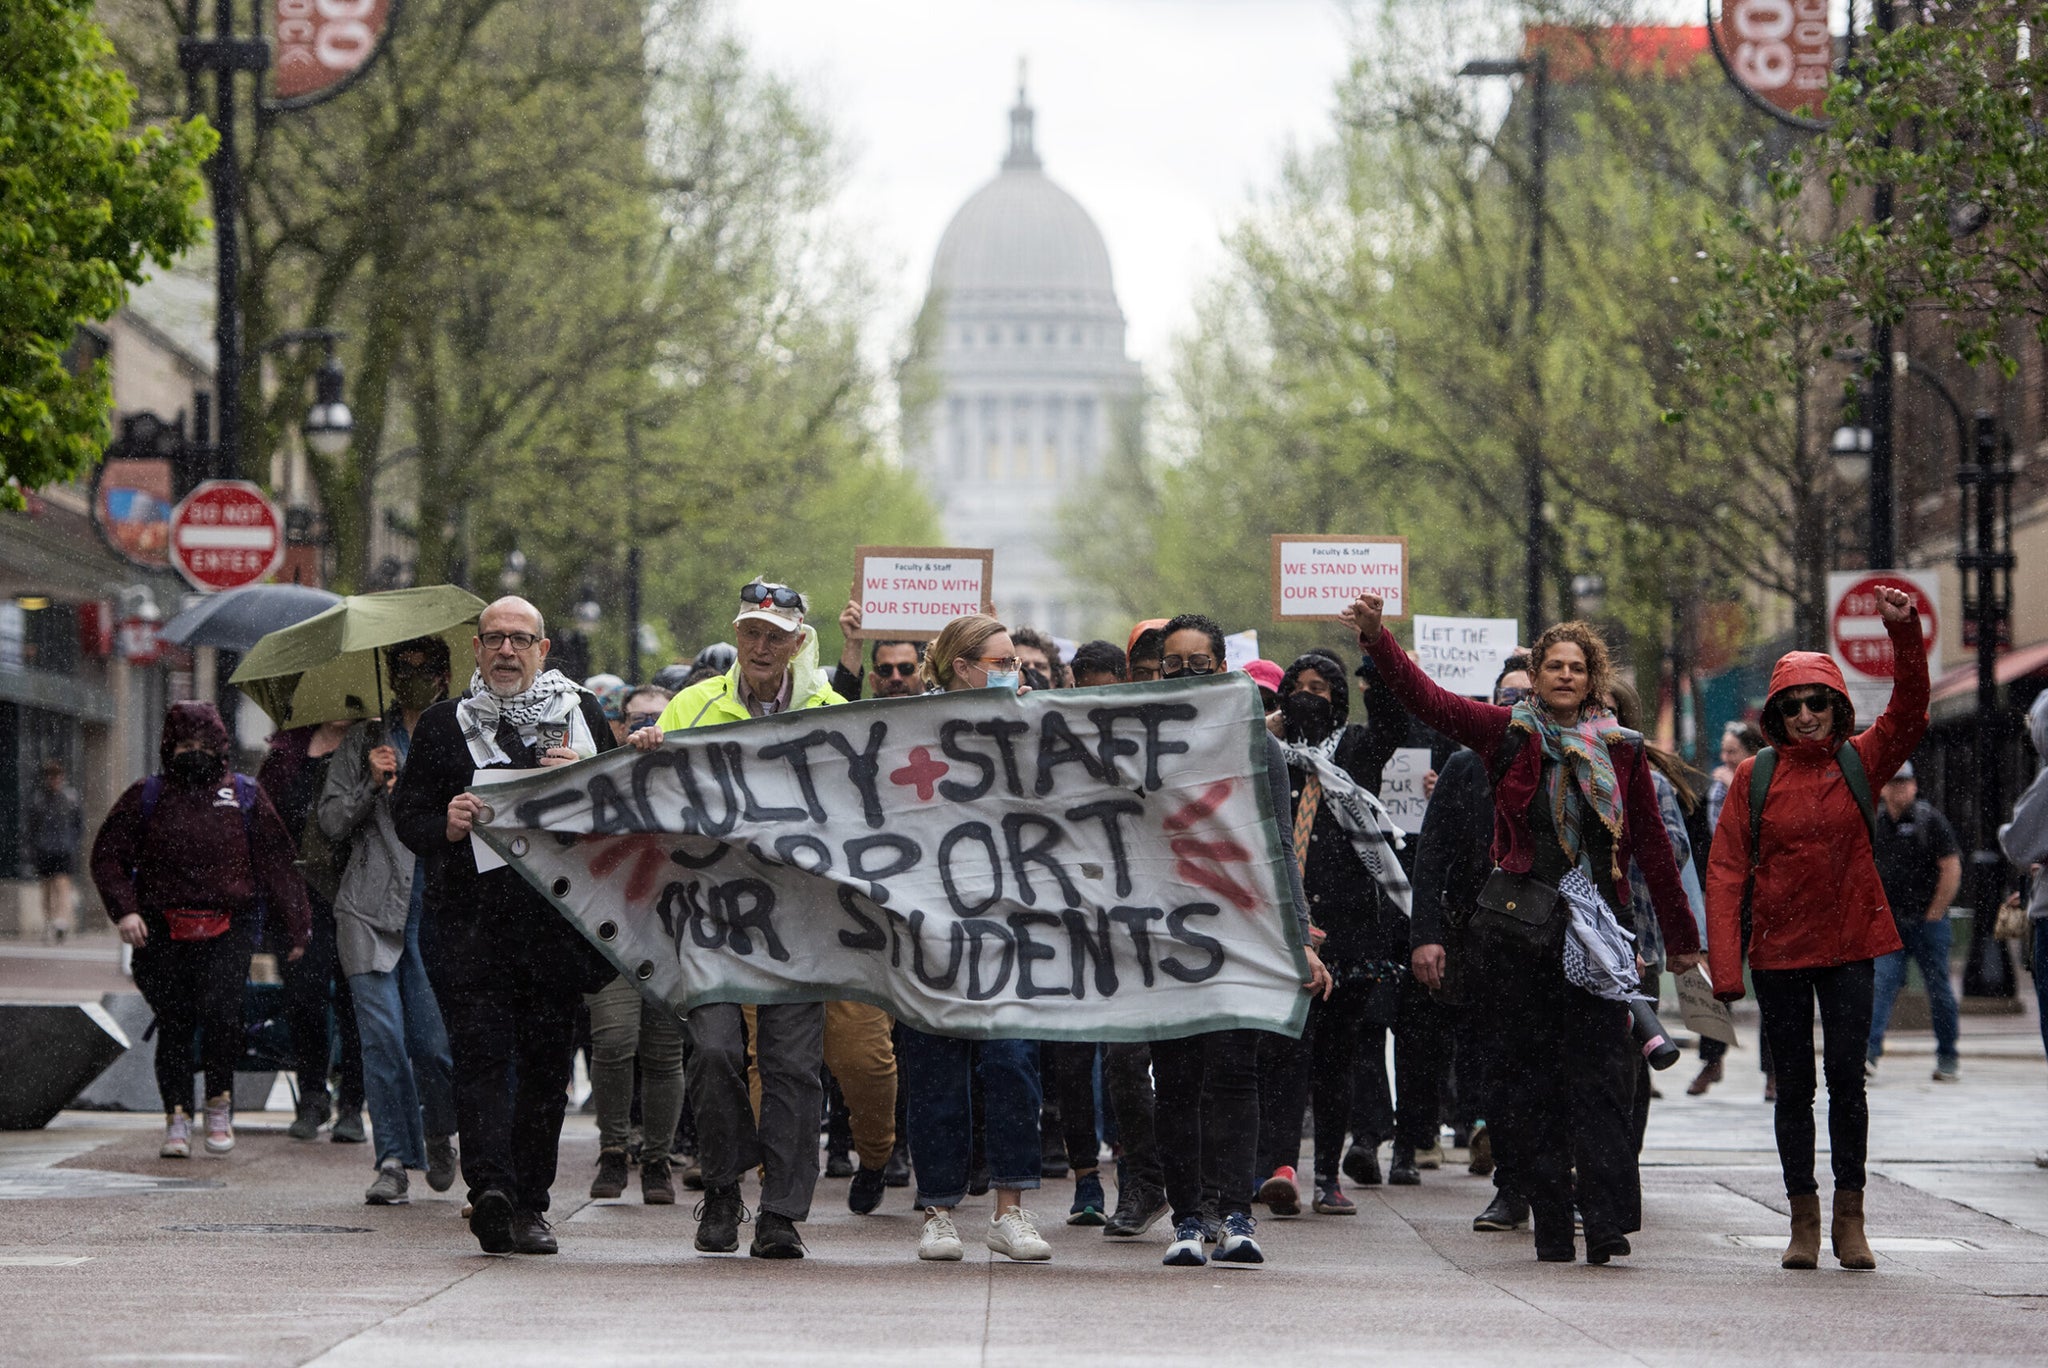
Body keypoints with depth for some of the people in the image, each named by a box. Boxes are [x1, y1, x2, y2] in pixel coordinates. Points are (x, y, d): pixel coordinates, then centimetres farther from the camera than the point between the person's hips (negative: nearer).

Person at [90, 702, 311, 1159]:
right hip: (162, 929, 1)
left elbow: (276, 862, 12)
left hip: (228, 928, -1)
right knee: (174, 1023, 0)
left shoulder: (245, 796, 11)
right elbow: (108, 856, 8)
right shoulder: (146, 797, 10)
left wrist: (296, 928, 10)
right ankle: (177, 1116, 10)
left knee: (221, 1009, -18)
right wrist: (124, 910, -7)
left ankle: (220, 1100, 2)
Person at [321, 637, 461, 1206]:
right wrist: (372, 785, -6)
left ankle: (440, 1134, 23)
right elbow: (330, 823, 8)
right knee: (381, 1036, -8)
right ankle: (393, 1161, -2)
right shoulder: (364, 741, 13)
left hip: (437, 908, -1)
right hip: (371, 910, 1)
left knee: (431, 1041, -6)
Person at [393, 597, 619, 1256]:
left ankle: (528, 1203, 10)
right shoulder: (443, 725, 12)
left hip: (557, 920, 2)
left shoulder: (583, 715, 14)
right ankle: (491, 1188, -28)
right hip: (471, 920, -1)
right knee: (481, 1052, -15)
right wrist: (446, 827, -13)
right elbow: (406, 814, 9)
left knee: (546, 1063, 3)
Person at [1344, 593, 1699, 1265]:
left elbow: (1652, 845, 14)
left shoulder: (1621, 751, 9)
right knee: (1532, 1073, 2)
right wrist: (1377, 640, -17)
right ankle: (1551, 1226, 6)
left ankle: (1607, 1220, -15)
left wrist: (1679, 934, 19)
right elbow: (1428, 699, -4)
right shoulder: (1509, 733, 6)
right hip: (1521, 928, 0)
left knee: (1599, 1071, -9)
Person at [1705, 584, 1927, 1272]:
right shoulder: (1755, 777, -1)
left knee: (1846, 1078, -3)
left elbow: (1909, 711, -12)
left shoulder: (1859, 762, 2)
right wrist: (1725, 966, -10)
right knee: (1794, 1082, 6)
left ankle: (1850, 1219, 4)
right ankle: (1804, 1220, 12)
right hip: (1778, 950, 0)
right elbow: (1726, 873, -2)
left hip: (1849, 946, 0)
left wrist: (1904, 632, -24)